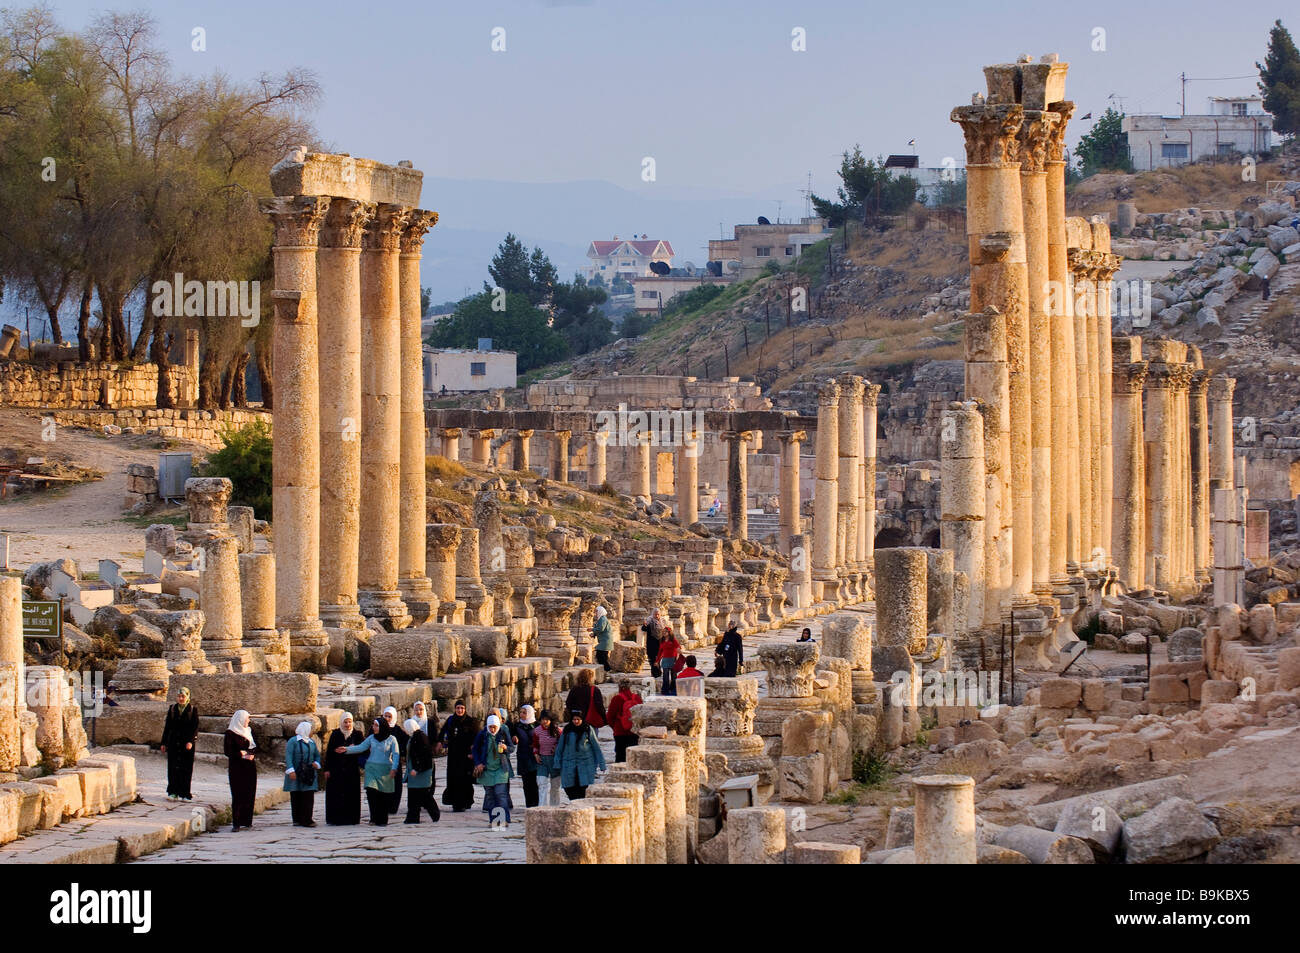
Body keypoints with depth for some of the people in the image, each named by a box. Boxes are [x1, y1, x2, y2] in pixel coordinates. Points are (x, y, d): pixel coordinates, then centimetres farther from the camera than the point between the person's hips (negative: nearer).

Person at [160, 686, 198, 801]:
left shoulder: (193, 710, 1)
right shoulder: (172, 709, 9)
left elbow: (195, 727, -4)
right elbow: (167, 727, 11)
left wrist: (190, 741, -16)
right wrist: (164, 743, 8)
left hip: (187, 743, -2)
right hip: (173, 743, 2)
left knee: (186, 769, -1)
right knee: (173, 768, -1)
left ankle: (184, 793, 5)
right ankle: (173, 792, 4)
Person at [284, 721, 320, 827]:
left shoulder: (312, 742, 16)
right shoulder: (293, 741, -3)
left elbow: (317, 755, 23)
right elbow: (288, 756, -9)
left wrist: (316, 763, 2)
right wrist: (291, 770, -19)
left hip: (309, 774, 5)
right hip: (296, 774, -5)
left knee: (309, 797, -3)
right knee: (296, 797, 0)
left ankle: (306, 820, -2)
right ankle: (297, 820, 5)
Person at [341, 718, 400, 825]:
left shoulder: (391, 739, 0)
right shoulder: (371, 738, 7)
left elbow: (396, 754, -4)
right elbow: (360, 748, 5)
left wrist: (394, 768, -15)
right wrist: (347, 750, -6)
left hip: (385, 770, -2)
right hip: (372, 768, 2)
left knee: (383, 796, 1)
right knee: (371, 790, -17)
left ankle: (382, 820, 11)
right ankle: (374, 817, -11)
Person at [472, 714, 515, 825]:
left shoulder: (503, 734, -1)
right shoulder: (482, 735, -1)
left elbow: (511, 748, 8)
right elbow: (475, 750, 7)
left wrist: (506, 748, -15)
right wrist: (478, 763, -5)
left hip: (501, 769, -2)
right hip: (486, 769, 2)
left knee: (501, 794, -12)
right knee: (490, 795, 5)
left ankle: (505, 819, -14)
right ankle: (494, 820, 12)